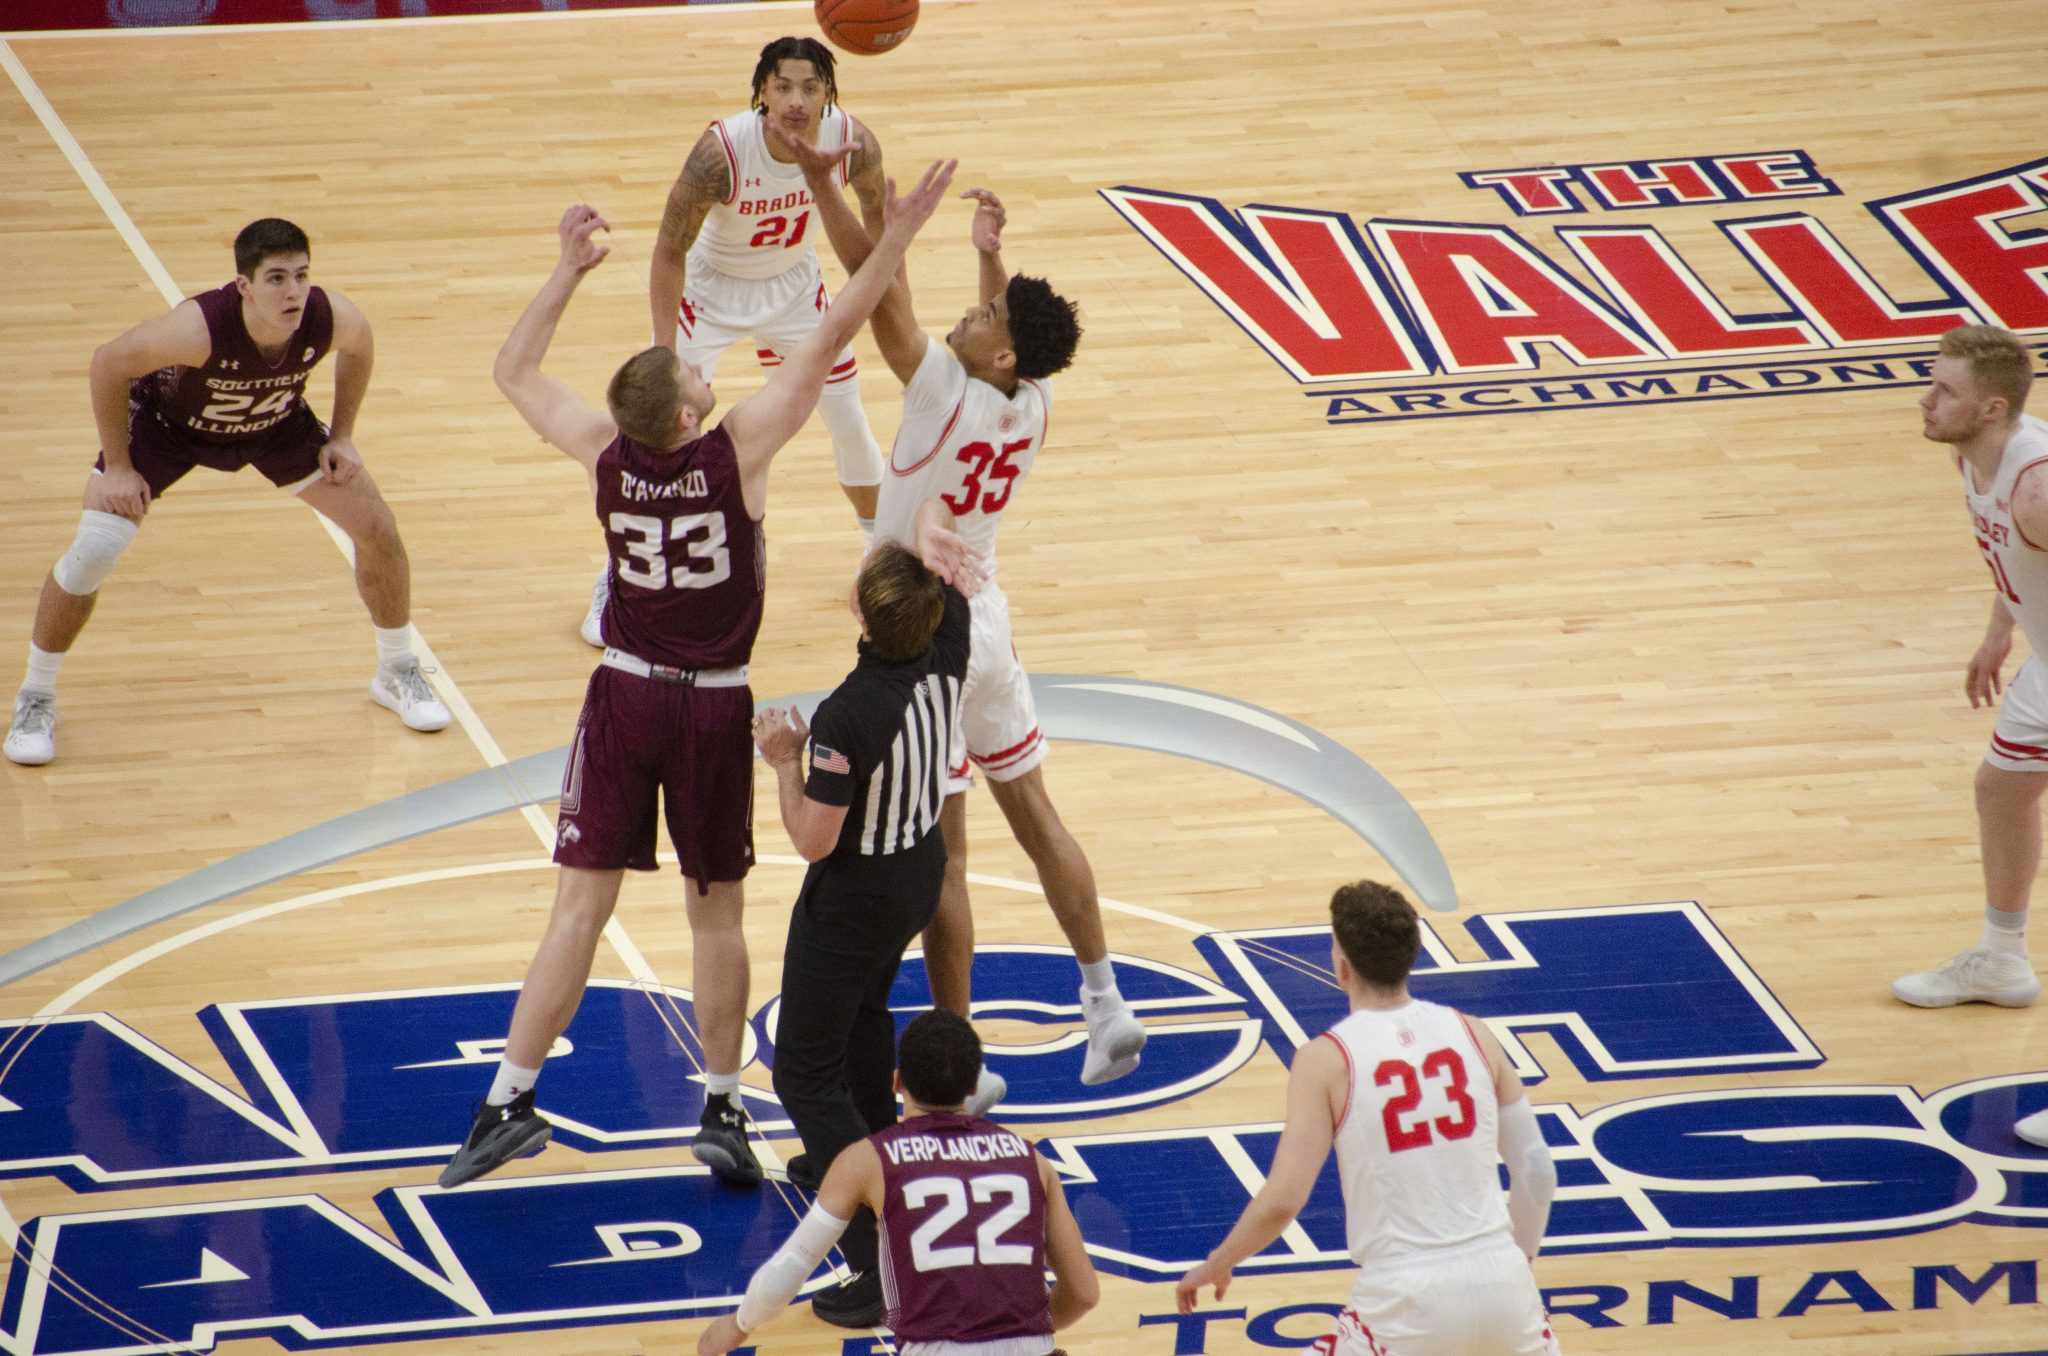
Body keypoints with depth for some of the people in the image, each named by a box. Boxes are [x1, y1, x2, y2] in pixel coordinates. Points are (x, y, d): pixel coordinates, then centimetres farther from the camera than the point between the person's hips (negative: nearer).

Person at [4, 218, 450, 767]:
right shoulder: (200, 327, -43)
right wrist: (116, 467, -19)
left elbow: (358, 349, -4)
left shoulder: (332, 319, -32)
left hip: (274, 422, 4)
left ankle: (397, 673, 25)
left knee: (378, 529, -1)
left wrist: (341, 437, -3)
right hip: (168, 420, -3)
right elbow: (108, 363, -26)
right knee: (91, 554, -16)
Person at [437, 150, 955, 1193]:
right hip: (716, 708, -1)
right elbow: (826, 344, -15)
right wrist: (894, 240, -12)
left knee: (581, 905, 2)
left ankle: (509, 1103, -4)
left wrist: (570, 270, 8)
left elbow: (513, 369, 5)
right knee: (716, 915, 12)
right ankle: (721, 1110, 15)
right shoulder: (739, 449, -17)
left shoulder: (606, 452, -11)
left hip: (626, 695, 1)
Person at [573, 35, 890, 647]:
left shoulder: (853, 144, -26)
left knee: (850, 423, 13)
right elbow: (669, 252, -26)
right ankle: (615, 582, 13)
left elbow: (878, 210, -2)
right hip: (710, 290, -3)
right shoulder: (722, 151, -37)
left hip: (794, 286, 4)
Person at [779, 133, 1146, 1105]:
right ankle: (1107, 1007, 24)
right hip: (986, 625, 7)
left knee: (937, 854, 0)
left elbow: (878, 291, -26)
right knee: (1033, 815, 19)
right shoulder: (1032, 403, -6)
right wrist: (991, 251, 26)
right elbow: (1021, 329, 17)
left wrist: (822, 180, -24)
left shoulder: (947, 393, -24)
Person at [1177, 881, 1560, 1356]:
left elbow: (1282, 1201, -10)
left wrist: (1218, 1263, 8)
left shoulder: (1327, 1059, -4)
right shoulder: (1472, 1035, 6)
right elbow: (1538, 1172, 9)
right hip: (1501, 1281, 4)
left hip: (1409, 1299, -4)